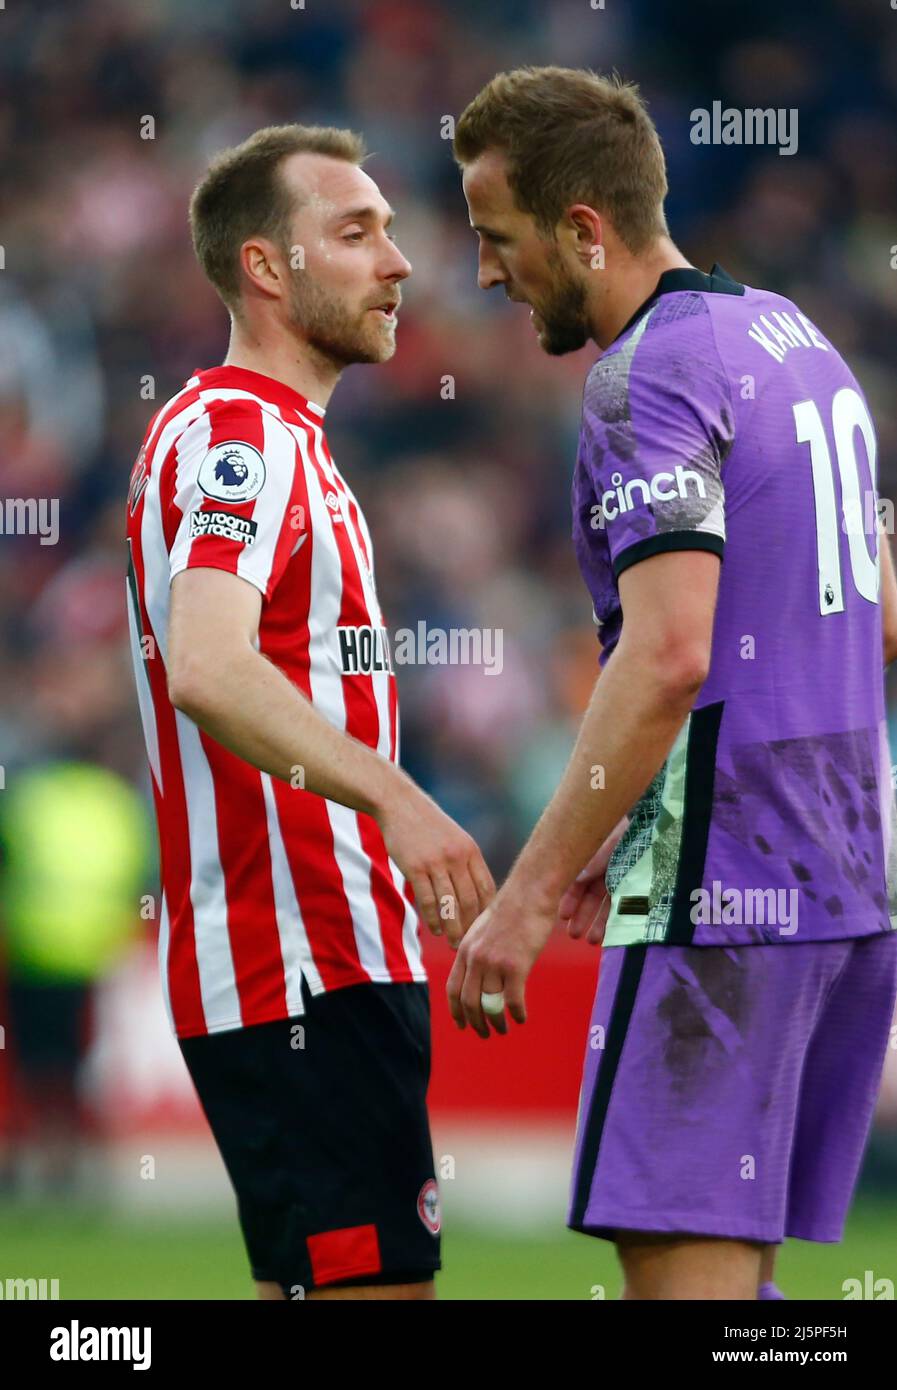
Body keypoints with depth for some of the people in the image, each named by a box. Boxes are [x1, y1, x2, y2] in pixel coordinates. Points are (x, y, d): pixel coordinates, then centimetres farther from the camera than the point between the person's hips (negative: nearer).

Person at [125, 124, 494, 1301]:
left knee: (310, 1289, 11)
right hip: (306, 969, -10)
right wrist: (396, 798, -41)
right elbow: (206, 669, -30)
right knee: (370, 1282, -13)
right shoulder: (244, 435, -13)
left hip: (335, 957, 11)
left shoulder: (267, 439, 21)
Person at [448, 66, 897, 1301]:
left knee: (679, 1269, -9)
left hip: (721, 897, -9)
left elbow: (669, 659, -23)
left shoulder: (647, 378, -12)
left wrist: (529, 896, -21)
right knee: (736, 1269, 12)